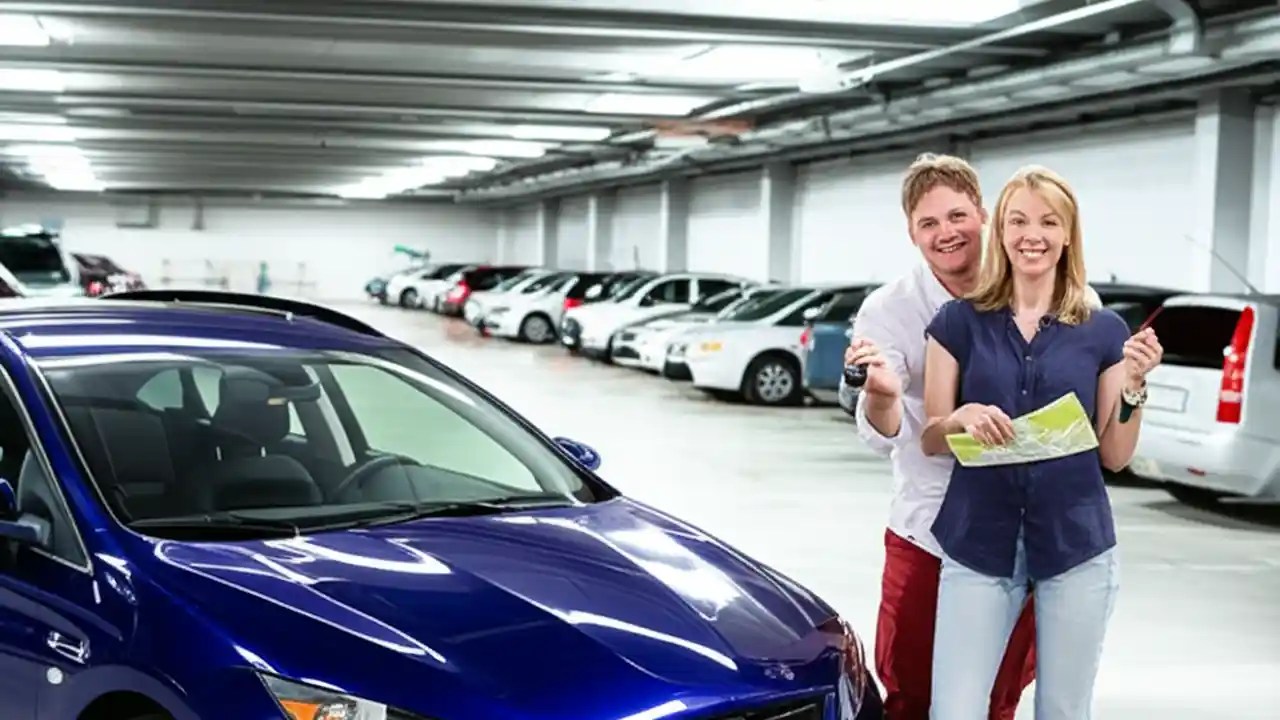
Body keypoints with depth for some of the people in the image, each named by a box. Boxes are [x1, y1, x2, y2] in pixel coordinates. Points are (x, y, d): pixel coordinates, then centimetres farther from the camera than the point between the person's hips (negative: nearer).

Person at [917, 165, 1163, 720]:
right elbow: (930, 441, 3)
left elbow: (1115, 457, 6)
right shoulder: (959, 321, 2)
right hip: (977, 546, -1)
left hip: (1076, 548, 1)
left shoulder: (1104, 331, 4)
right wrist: (963, 418, -18)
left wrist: (1135, 386, -10)